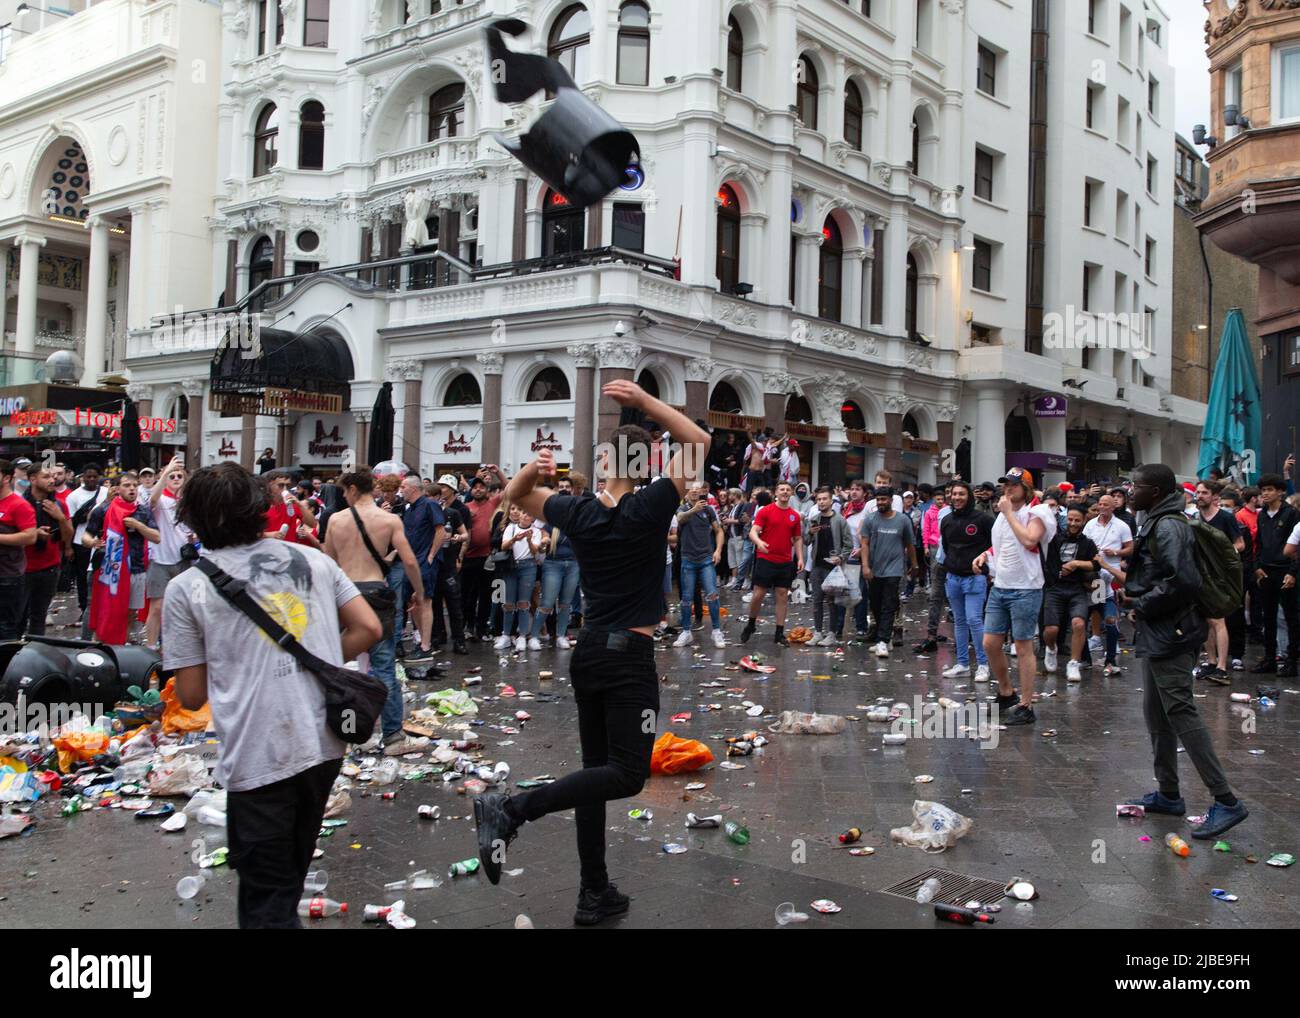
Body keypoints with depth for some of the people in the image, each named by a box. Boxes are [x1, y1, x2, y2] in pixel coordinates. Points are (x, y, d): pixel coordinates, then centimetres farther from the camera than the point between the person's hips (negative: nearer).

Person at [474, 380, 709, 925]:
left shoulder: (579, 513, 2)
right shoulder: (649, 509, -11)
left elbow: (517, 494, 19)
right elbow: (699, 441, -7)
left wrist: (533, 467, -2)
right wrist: (645, 401, -9)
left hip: (588, 651, 6)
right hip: (630, 658, -6)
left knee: (598, 770, 12)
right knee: (628, 774, -5)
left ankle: (594, 893, 16)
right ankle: (512, 809, -18)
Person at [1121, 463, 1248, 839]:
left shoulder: (1169, 526, -17)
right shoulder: (1155, 523, 16)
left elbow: (1183, 581, -26)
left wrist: (1142, 605, -15)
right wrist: (1134, 594, 7)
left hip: (1169, 635, -11)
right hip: (1156, 635, 11)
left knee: (1181, 713, -10)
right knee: (1156, 713, 15)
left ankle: (1226, 801, -7)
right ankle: (1168, 794, 25)